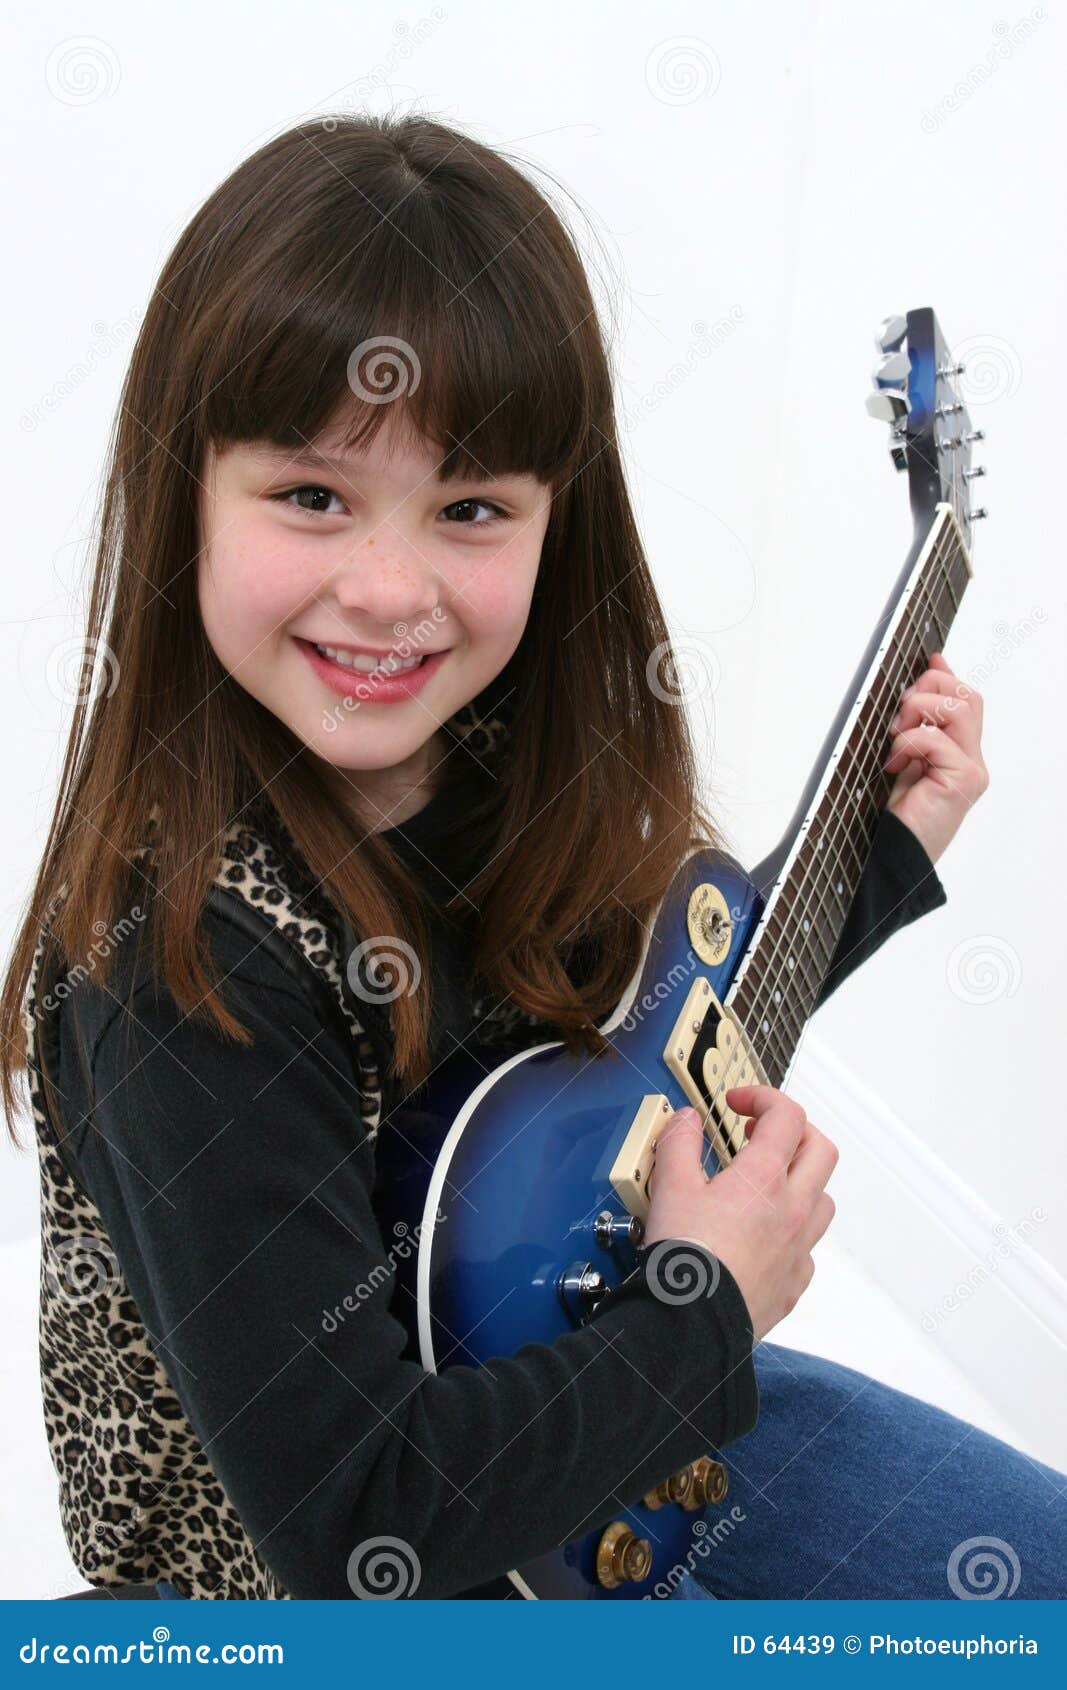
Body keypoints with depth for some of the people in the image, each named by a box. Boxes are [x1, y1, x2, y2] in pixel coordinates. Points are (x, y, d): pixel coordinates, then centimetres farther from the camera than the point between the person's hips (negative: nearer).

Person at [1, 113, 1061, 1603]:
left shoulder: (516, 759, -12)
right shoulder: (187, 967, -34)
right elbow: (351, 1520, -32)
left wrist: (880, 846, 1)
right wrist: (705, 1307, -22)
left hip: (615, 1390, 7)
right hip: (330, 1589, -6)